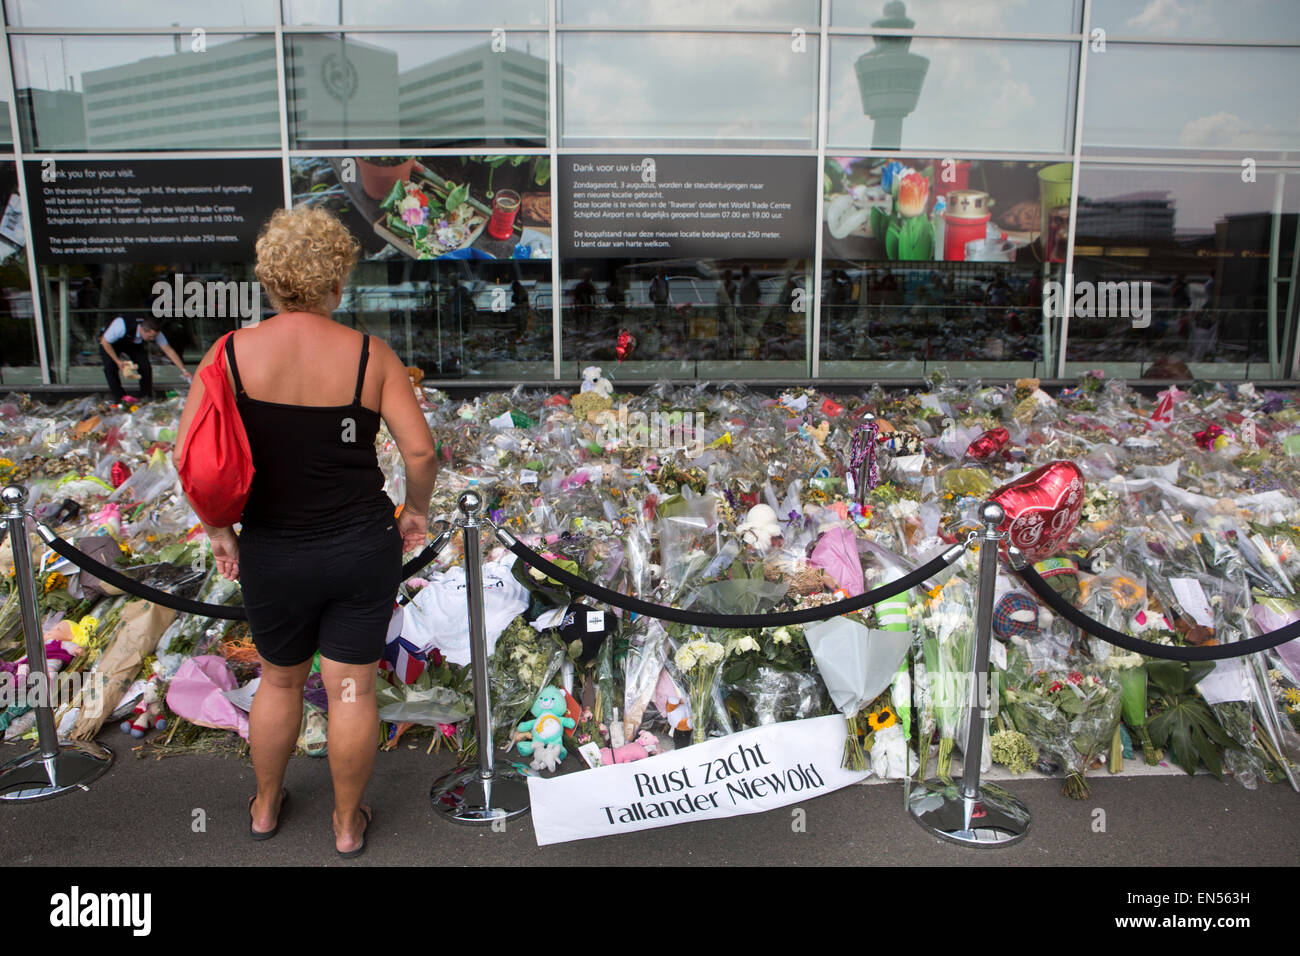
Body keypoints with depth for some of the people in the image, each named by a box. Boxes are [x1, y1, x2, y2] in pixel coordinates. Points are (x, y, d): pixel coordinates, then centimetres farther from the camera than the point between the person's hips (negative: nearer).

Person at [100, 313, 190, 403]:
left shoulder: (153, 331, -31)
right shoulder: (122, 326, -43)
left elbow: (168, 350, -23)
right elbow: (104, 342, -27)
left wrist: (183, 370, -27)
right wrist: (118, 361, -31)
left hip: (133, 344, 3)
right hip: (110, 343, -3)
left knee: (145, 365, -17)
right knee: (111, 366, -25)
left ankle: (146, 398, -3)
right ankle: (120, 397, -12)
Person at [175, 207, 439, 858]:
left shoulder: (232, 353, -7)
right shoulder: (370, 355, -9)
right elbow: (420, 450, -11)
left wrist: (216, 528, 2)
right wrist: (416, 510, 6)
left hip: (273, 555, 1)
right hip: (364, 548, -1)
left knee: (279, 681, 23)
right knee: (352, 689, 13)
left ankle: (265, 807, 46)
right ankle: (348, 823, 33)